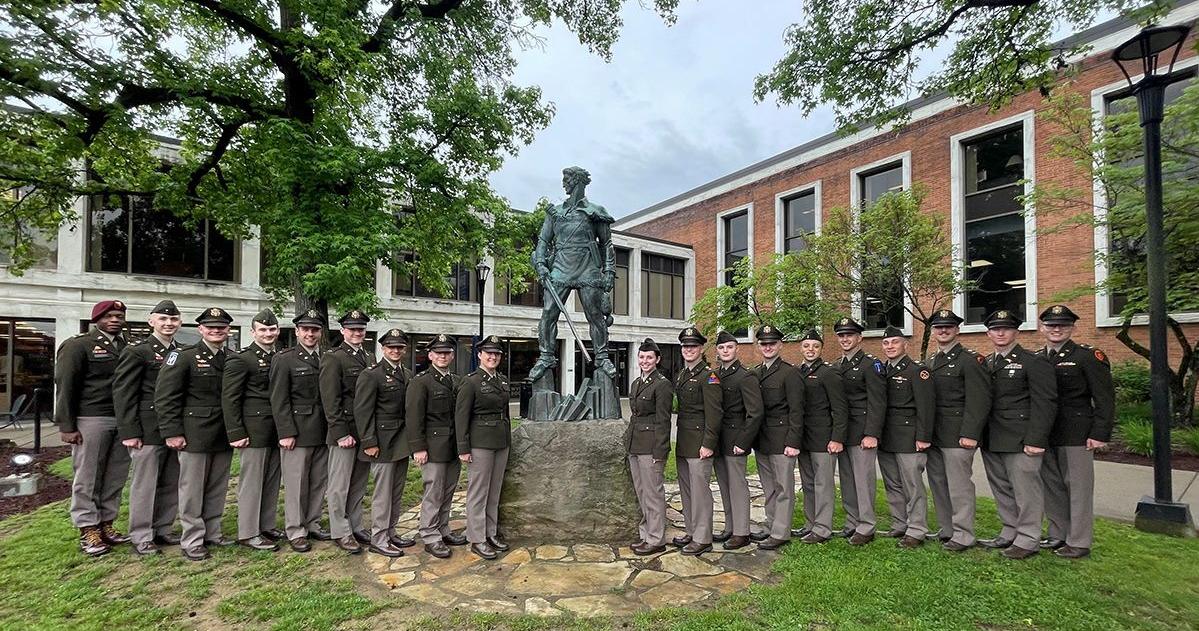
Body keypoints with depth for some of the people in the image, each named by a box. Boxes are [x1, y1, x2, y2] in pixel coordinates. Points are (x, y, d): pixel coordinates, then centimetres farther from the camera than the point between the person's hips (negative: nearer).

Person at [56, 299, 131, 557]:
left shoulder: (128, 347, 12)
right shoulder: (78, 345, -3)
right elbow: (65, 386, -6)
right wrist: (66, 426, -10)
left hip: (123, 422, 5)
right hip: (91, 421, -5)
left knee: (116, 477, 9)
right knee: (87, 478, 3)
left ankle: (106, 524, 20)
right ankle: (88, 531, 12)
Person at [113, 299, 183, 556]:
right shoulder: (136, 351, -6)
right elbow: (123, 393, -10)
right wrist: (129, 432, -14)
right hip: (148, 431, -5)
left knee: (171, 484, 13)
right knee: (145, 484, 4)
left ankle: (163, 529, 26)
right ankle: (141, 537, 17)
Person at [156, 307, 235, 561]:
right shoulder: (184, 357, -6)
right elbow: (165, 397, -10)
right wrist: (172, 432, -14)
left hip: (224, 436, 5)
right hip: (195, 435, -5)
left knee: (218, 488, 13)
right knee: (192, 489, 6)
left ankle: (212, 532, 27)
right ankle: (192, 540, 17)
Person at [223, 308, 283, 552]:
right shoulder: (240, 359, -7)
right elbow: (230, 399, -10)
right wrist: (237, 433, -14)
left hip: (276, 432, 6)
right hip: (254, 432, -6)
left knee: (272, 481, 13)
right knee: (251, 481, 2)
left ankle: (267, 526, 26)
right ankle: (248, 533, 14)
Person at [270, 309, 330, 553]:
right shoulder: (284, 359, -4)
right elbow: (279, 400, -8)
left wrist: (333, 429, 7)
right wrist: (286, 433, -13)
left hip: (322, 432, 5)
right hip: (297, 432, -5)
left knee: (319, 481, 13)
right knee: (296, 483, 4)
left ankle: (312, 523, 28)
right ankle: (295, 531, 18)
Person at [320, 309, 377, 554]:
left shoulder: (370, 358, 13)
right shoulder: (333, 358, -7)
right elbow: (330, 400, -12)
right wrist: (341, 433, -17)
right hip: (345, 431, -6)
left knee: (359, 484, 15)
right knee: (339, 485, 6)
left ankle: (356, 527, 26)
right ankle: (340, 532, 17)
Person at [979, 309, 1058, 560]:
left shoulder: (1033, 362, -5)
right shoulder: (985, 364, 13)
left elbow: (1045, 403, -11)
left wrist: (1035, 440, -16)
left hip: (1021, 442, -6)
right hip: (992, 442, 6)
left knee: (1025, 489, 0)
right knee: (1001, 490, 15)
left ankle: (1027, 540, 13)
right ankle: (1009, 534, 28)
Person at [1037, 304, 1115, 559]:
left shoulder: (1088, 356, -5)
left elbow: (1105, 398, -8)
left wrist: (1100, 434, -13)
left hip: (1076, 436, -5)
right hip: (1045, 436, 5)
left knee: (1078, 488, 4)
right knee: (1052, 487, 13)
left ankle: (1079, 542, 15)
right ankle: (1057, 536, 26)